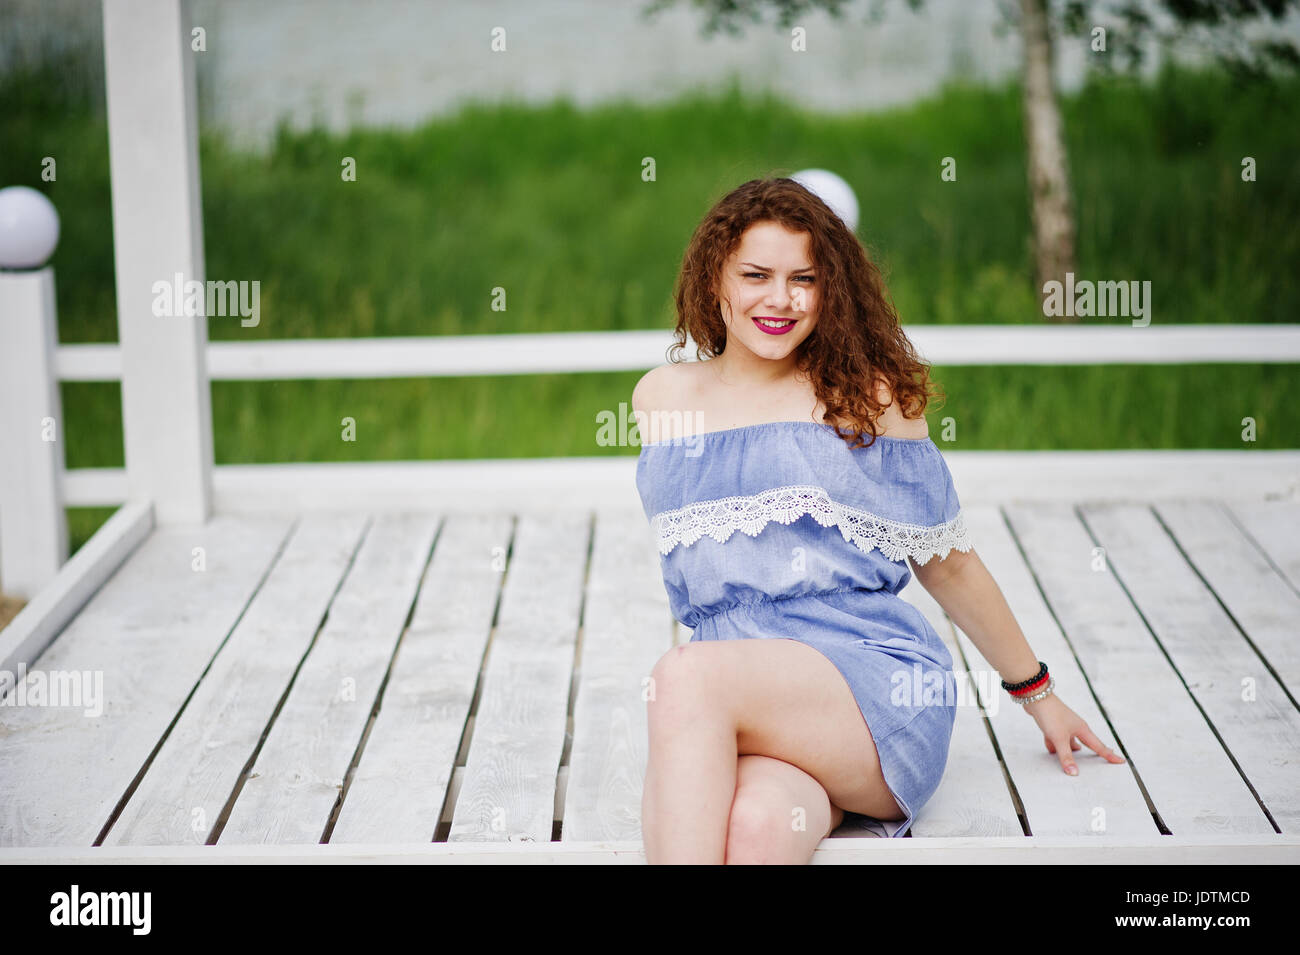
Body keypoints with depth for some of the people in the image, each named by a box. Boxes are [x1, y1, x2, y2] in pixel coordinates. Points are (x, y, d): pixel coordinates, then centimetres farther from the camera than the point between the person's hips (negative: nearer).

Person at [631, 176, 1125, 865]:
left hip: (877, 682, -2)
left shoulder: (866, 397, 5)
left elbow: (947, 563, 13)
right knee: (756, 825, -36)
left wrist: (1037, 695, 20)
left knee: (687, 679, -32)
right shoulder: (663, 397, 15)